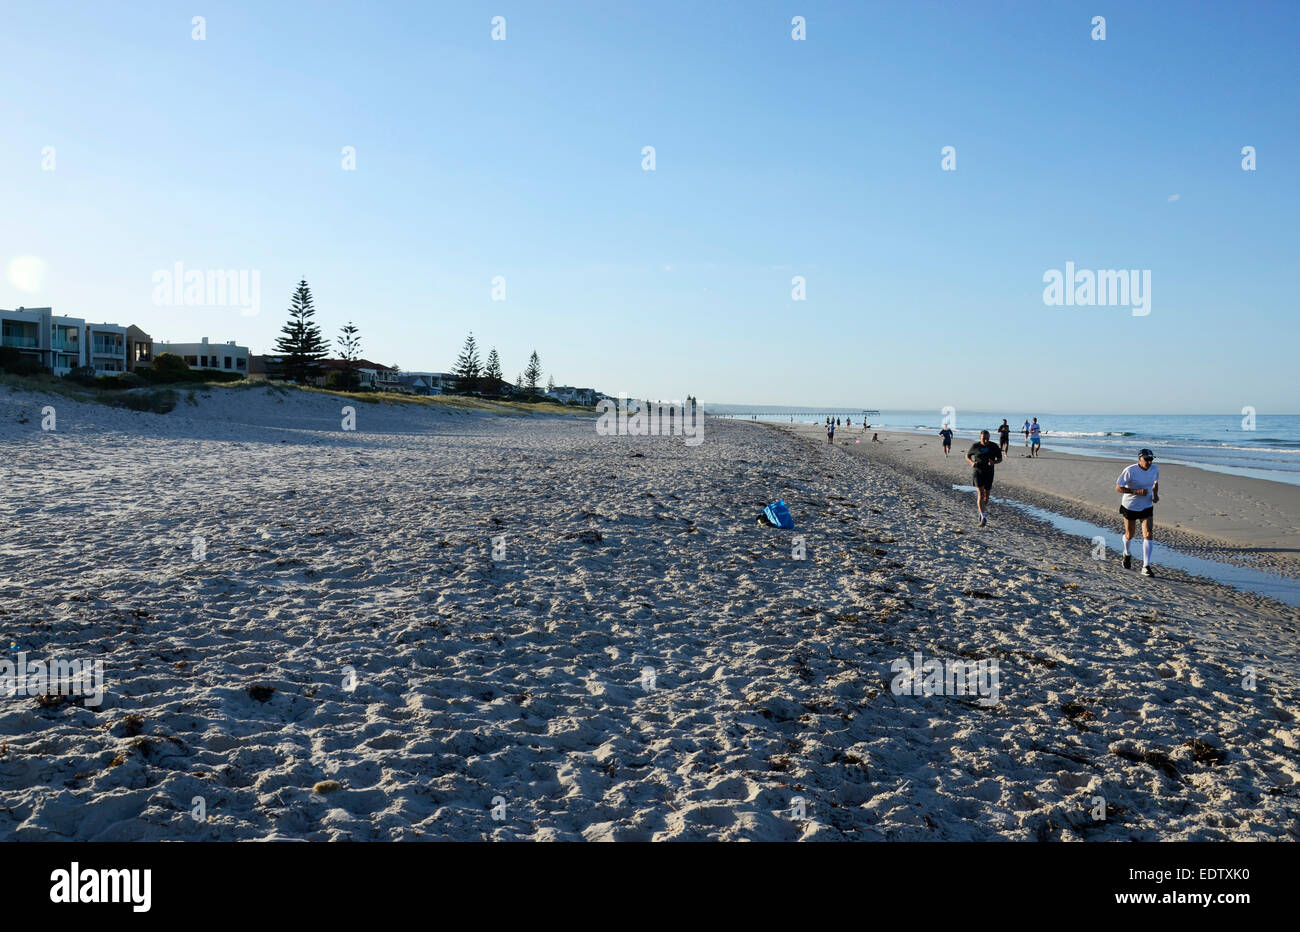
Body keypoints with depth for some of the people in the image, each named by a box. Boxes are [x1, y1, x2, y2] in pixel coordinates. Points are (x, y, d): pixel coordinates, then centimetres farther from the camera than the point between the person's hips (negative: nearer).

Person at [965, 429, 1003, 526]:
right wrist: (972, 462, -9)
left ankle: (981, 511, 38)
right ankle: (983, 518, -22)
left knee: (986, 496, 9)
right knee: (980, 494, -16)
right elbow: (967, 456, 12)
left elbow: (1000, 459, 6)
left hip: (989, 473, 2)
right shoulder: (975, 446, -1)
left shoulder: (994, 446, 0)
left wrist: (994, 462, -18)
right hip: (978, 472, -2)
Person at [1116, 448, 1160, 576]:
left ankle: (1146, 567, -10)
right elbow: (1118, 488, -19)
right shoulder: (1130, 471, -21)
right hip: (1130, 507, -3)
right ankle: (1127, 554, 47)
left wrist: (1155, 494, -4)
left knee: (1148, 534, -11)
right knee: (1129, 535, 13)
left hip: (1147, 507, 3)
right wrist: (1136, 491, -29)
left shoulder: (1155, 469, -5)